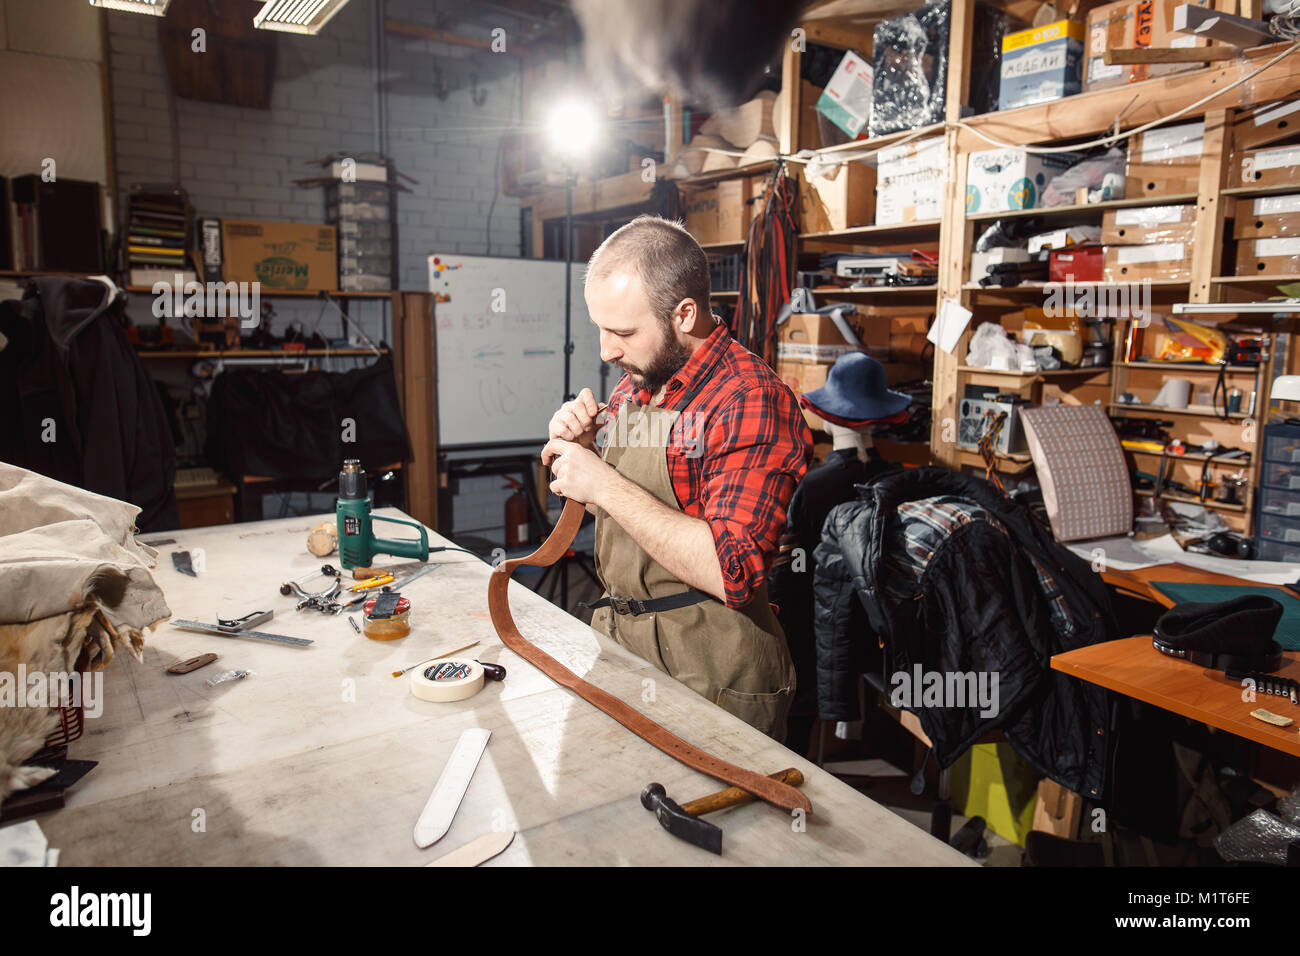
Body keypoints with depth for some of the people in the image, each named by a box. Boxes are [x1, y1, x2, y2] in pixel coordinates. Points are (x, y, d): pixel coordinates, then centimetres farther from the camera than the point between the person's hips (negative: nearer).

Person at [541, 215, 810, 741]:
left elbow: (732, 573, -29)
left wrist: (605, 486, -24)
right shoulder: (634, 383, 6)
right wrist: (578, 447, -3)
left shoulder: (749, 400, -21)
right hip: (621, 646, 8)